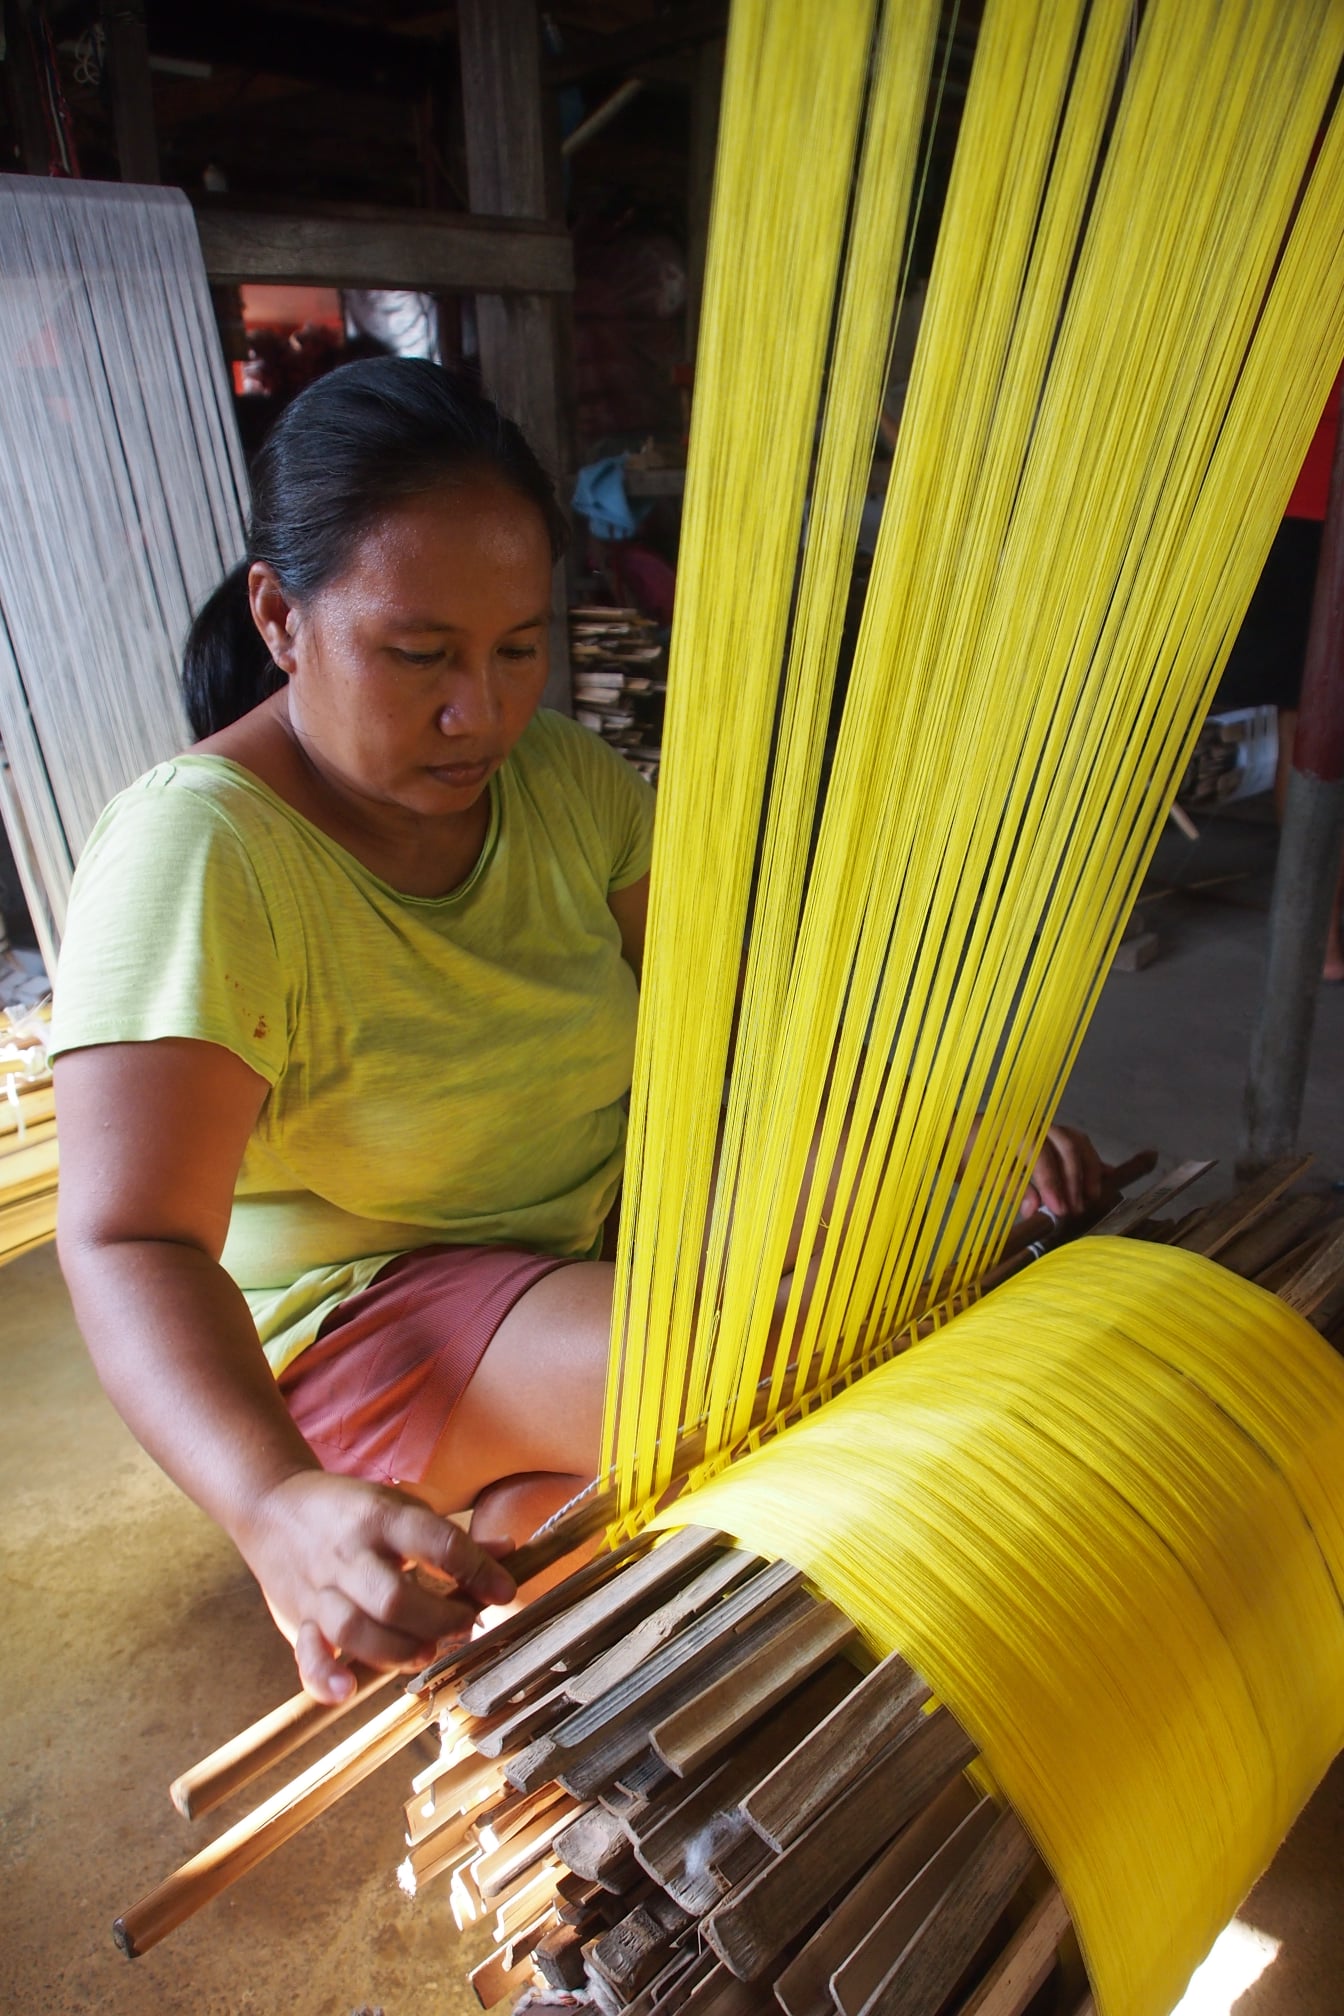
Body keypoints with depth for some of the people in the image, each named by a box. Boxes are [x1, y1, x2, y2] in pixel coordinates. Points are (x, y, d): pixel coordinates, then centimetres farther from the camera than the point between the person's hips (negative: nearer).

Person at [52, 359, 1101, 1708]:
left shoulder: (561, 776, -5)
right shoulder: (196, 852, -23)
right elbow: (129, 1243, -28)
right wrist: (279, 1506, -46)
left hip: (611, 1211, 6)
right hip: (356, 1298, -6)